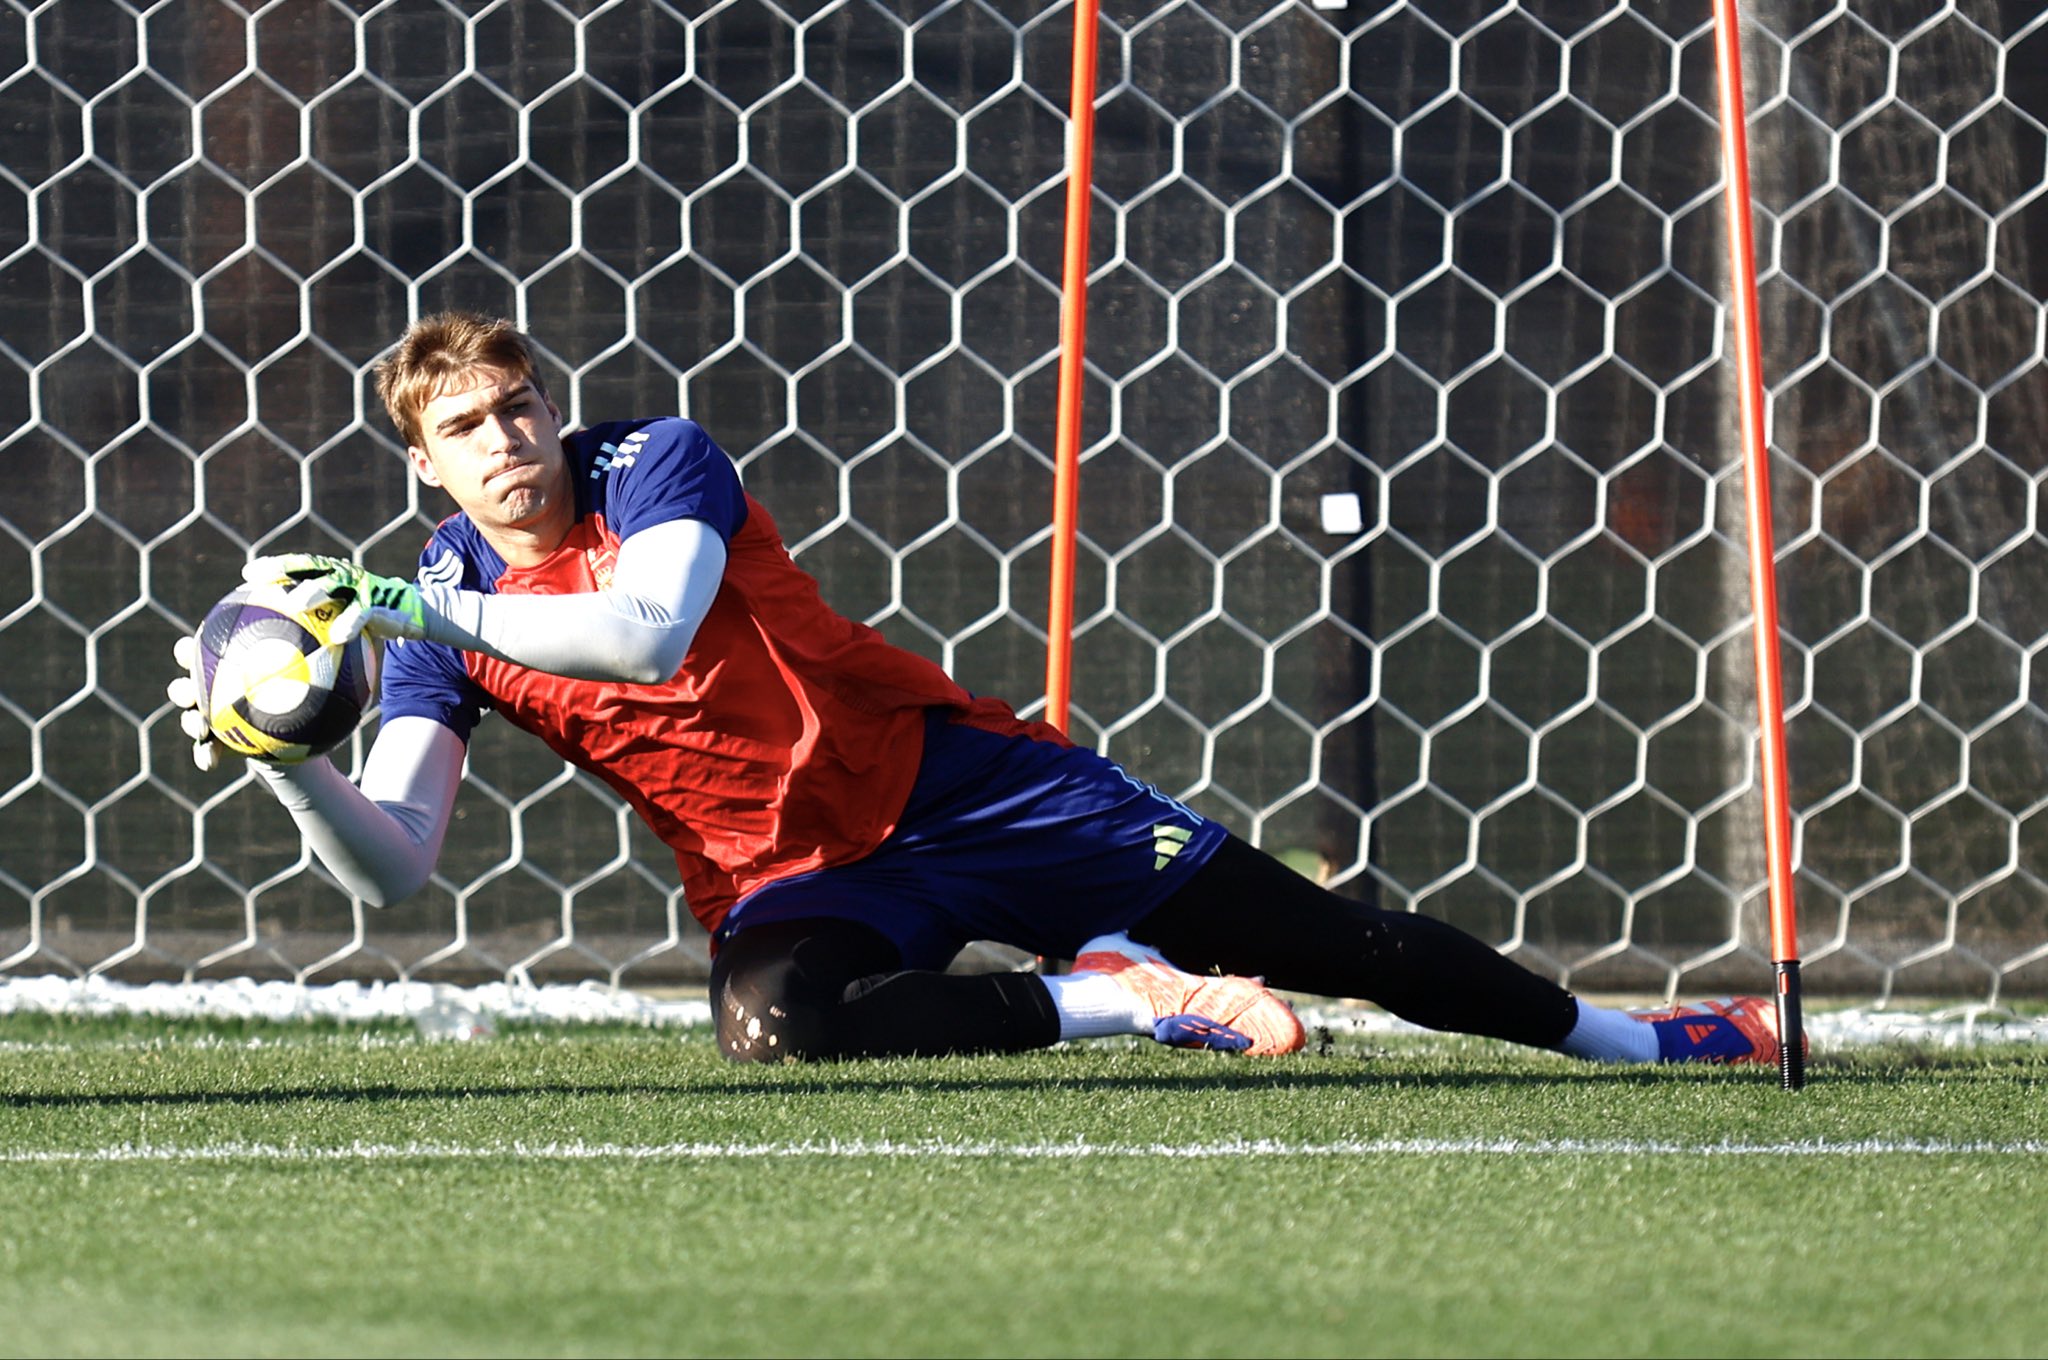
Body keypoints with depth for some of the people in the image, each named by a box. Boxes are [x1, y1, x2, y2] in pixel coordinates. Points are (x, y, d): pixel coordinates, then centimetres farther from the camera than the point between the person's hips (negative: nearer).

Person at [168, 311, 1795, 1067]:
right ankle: (1127, 1001, -20)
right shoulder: (441, 610, -2)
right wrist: (286, 756, -27)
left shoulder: (660, 462, -11)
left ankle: (1616, 1031, 13)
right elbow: (391, 864, -8)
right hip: (788, 880, 1)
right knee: (772, 1023, -37)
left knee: (1292, 928, -2)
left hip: (948, 777, -1)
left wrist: (418, 608, -35)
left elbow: (650, 629, -32)